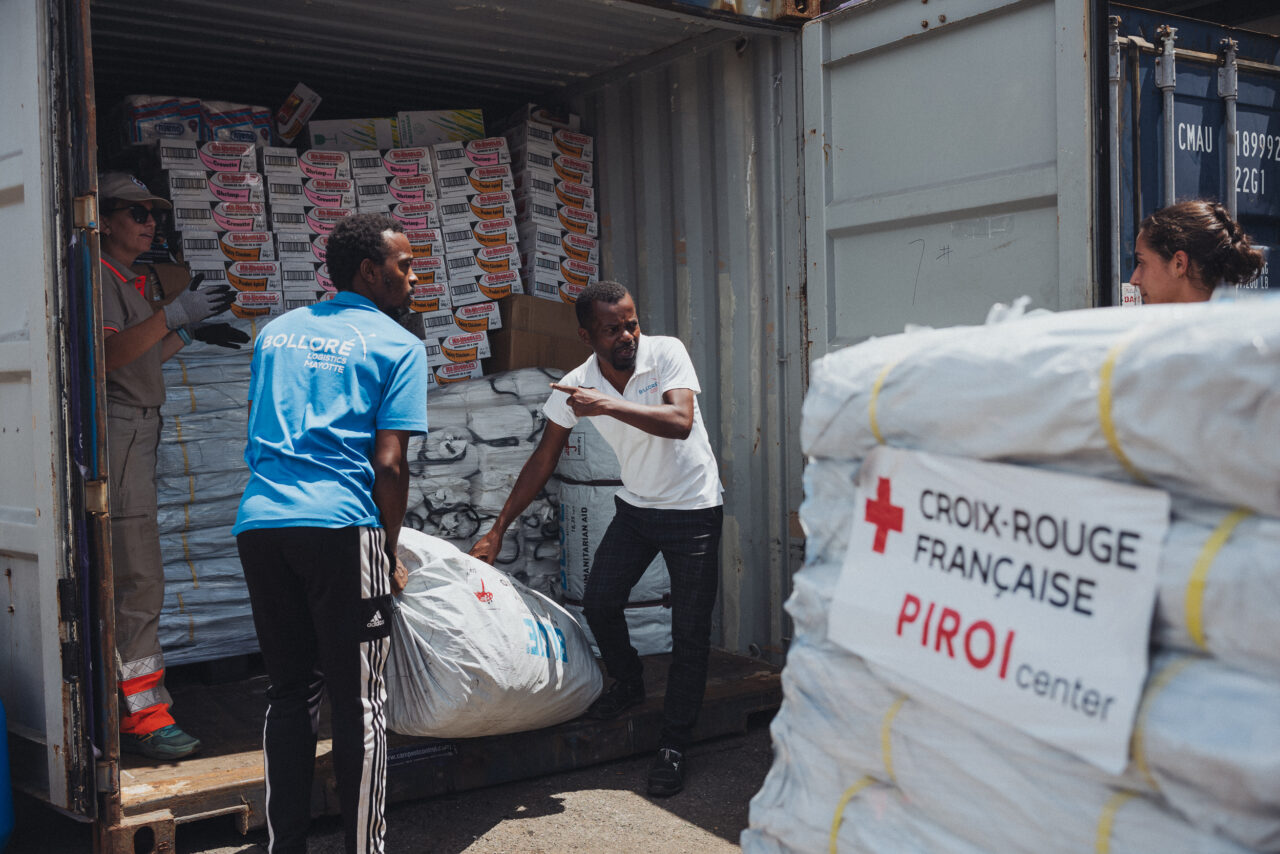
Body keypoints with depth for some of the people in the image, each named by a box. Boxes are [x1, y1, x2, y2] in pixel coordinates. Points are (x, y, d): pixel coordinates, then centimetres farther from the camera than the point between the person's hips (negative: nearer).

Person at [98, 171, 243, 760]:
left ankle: (130, 705, 22)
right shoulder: (99, 276, -9)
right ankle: (142, 715, -8)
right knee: (138, 578, -12)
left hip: (138, 436, 10)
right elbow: (107, 354, -23)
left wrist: (190, 333, 23)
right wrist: (174, 313, -31)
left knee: (132, 577, 13)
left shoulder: (131, 282, 22)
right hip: (117, 431, -10)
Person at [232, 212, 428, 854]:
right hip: (339, 526, -6)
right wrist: (390, 555, 7)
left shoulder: (277, 331, 22)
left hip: (258, 522, 6)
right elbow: (388, 464, -5)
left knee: (290, 692, 15)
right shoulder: (397, 346, 4)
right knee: (359, 704, 2)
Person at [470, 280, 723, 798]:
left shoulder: (666, 352, -20)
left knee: (689, 632, -3)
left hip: (693, 509, -4)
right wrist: (497, 530, -2)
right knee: (598, 603, 0)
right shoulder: (575, 386, -10)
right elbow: (543, 461, -2)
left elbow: (680, 422, -35)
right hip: (636, 506, 4)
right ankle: (628, 685, 30)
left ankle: (673, 745, 9)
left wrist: (608, 404, -42)